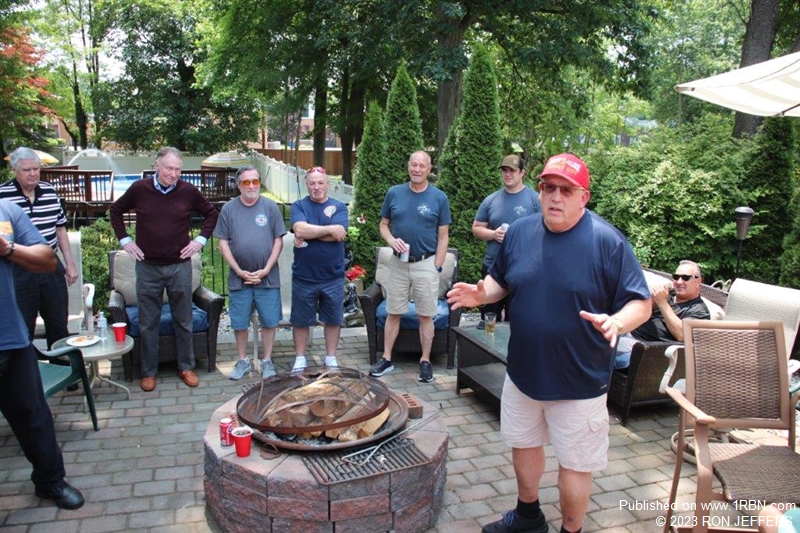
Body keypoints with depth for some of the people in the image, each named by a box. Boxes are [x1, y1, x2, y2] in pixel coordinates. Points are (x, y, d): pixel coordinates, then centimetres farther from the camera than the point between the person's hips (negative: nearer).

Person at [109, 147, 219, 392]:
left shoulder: (188, 191, -4)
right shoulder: (139, 189, -3)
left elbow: (212, 213, 11)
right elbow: (115, 210, 13)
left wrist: (200, 240, 1)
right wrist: (124, 240, 5)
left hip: (180, 266, 0)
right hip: (147, 267, 0)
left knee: (184, 321, 9)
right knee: (148, 323, 9)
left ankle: (186, 367, 23)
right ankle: (149, 372, 22)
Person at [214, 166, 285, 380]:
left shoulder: (271, 207, -1)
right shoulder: (228, 209, 2)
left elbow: (278, 241, -1)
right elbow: (223, 243, 1)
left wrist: (265, 270, -9)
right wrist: (239, 271, -8)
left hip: (267, 277, -1)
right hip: (238, 277, 1)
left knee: (269, 321, 6)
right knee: (239, 322, 9)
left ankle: (267, 360, 22)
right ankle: (243, 361, 26)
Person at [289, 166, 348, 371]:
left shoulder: (339, 207, 1)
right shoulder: (299, 206, 0)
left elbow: (338, 235, -16)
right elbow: (300, 230, -19)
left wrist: (309, 234, -15)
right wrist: (330, 229, -16)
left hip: (333, 276, 1)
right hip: (303, 276, 0)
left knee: (333, 319, 12)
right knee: (300, 320, 11)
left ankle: (331, 357, 29)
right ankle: (300, 358, 27)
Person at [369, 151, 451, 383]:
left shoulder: (439, 198, -2)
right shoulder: (394, 193, 3)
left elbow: (443, 236, 0)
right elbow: (384, 225, 10)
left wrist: (437, 267, -6)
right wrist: (392, 240, -11)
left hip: (426, 264, -2)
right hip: (398, 262, 2)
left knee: (426, 315, 5)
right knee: (393, 312, 9)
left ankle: (425, 361, 17)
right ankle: (386, 359, 19)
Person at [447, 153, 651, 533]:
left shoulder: (608, 242, -16)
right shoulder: (519, 232, -1)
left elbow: (641, 303, -13)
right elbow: (500, 280, 12)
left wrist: (616, 323, -34)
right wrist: (482, 294, -10)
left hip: (578, 382, -5)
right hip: (523, 372, 6)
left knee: (574, 463, 12)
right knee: (523, 444, 23)